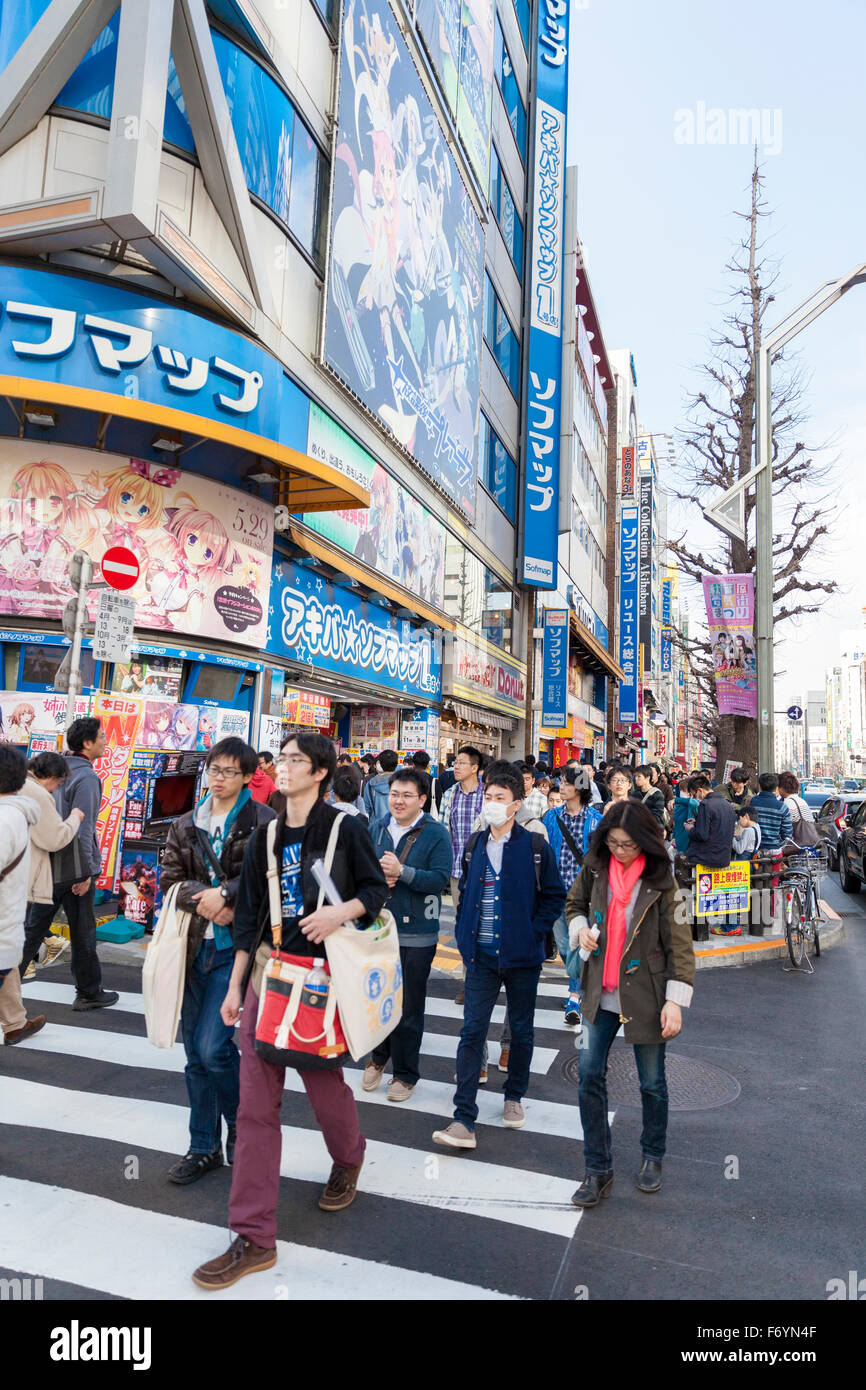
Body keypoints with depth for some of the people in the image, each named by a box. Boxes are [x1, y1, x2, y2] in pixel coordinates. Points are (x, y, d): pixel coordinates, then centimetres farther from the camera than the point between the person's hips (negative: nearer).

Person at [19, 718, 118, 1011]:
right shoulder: (85, 777, -16)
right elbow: (82, 828, -20)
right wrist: (85, 873, -15)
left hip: (46, 864, 7)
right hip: (74, 867, -7)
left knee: (32, 928, 13)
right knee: (83, 932, 6)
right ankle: (89, 993, 18)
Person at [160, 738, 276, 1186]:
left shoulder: (263, 822, -7)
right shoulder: (186, 825, 11)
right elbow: (170, 878, 5)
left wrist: (226, 896, -20)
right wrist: (203, 898, -13)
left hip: (235, 945, -6)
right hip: (194, 945, 6)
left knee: (213, 1047, -10)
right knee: (195, 1053, 13)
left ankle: (240, 1126, 19)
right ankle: (204, 1148, 29)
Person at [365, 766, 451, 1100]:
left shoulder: (437, 834, -9)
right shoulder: (376, 829, 5)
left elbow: (440, 879, -16)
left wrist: (401, 871, -24)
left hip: (416, 934, -4)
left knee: (409, 1007, 7)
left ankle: (406, 1073, 25)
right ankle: (379, 1056, 41)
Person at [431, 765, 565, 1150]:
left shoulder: (535, 847, -5)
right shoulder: (474, 846, 6)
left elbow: (554, 897, -1)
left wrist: (533, 933, -9)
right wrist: (464, 934, 6)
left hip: (521, 957, -2)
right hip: (482, 956, 2)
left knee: (521, 1030, 14)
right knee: (472, 1032, -3)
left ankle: (514, 1097, 35)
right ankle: (464, 1121, 0)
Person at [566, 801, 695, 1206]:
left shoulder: (661, 882, -14)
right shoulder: (595, 869, -3)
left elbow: (680, 945, -10)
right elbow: (574, 904, 16)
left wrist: (675, 1000, -15)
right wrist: (580, 928, -5)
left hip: (644, 997, -3)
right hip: (600, 994, 3)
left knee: (652, 1083, 13)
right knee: (589, 1078, 3)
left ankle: (652, 1157, 38)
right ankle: (598, 1171, 19)